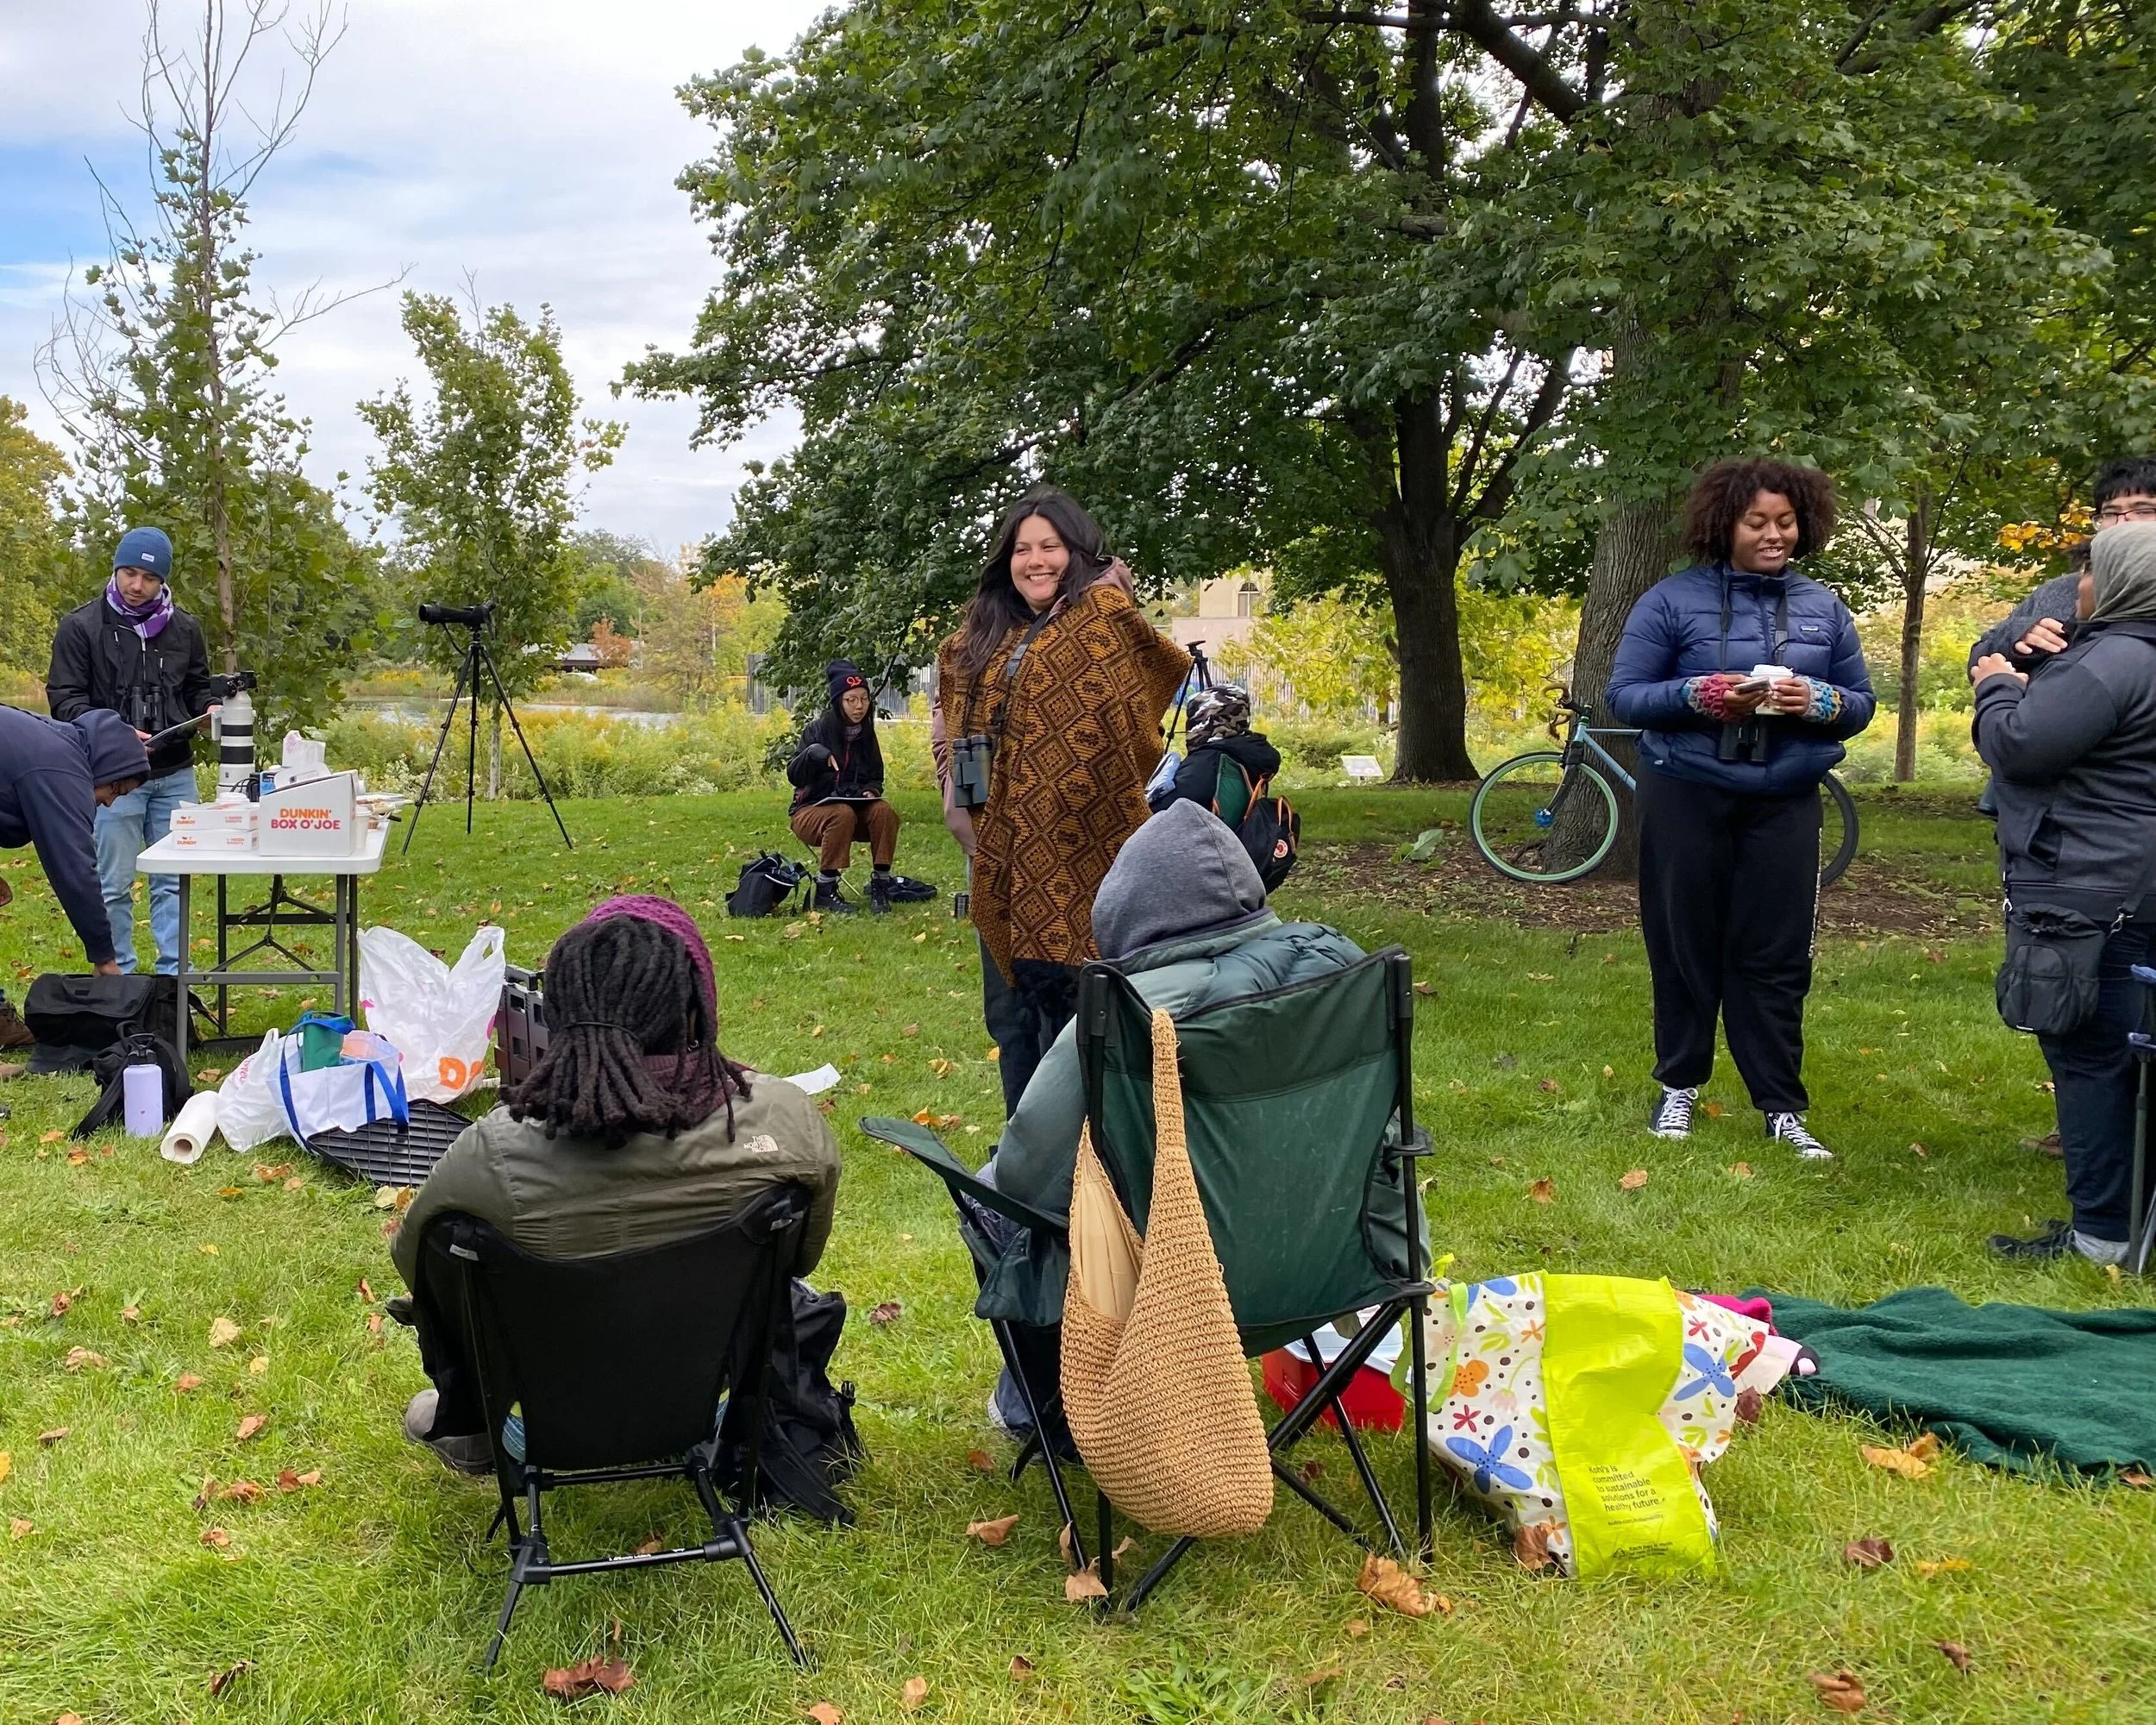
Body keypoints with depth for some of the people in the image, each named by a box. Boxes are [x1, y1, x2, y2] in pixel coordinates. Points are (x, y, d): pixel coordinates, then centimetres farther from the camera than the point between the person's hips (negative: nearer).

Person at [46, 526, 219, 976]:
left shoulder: (184, 628, 7)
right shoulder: (81, 626, -3)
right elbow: (65, 699, -5)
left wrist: (210, 708, -5)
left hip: (175, 775, 3)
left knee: (173, 882, 7)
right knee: (115, 884, 4)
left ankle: (174, 975, 15)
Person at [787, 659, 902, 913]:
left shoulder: (866, 734, 6)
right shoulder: (819, 729, -8)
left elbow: (876, 778, 14)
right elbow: (794, 776, -13)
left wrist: (871, 790, -9)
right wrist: (812, 753, -32)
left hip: (854, 808, 4)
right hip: (810, 811, -4)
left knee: (885, 811, -26)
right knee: (843, 814, -36)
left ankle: (880, 885, -17)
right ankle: (825, 891, -26)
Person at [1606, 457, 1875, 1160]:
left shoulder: (1824, 608, 6)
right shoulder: (1673, 599, -4)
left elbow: (1861, 702, 10)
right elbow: (1624, 695, -6)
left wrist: (1819, 702, -14)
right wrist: (1701, 695, -22)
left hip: (1784, 802, 2)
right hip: (1686, 795, -2)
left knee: (1777, 955, 4)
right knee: (1685, 945, 7)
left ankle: (1782, 1107, 13)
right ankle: (1679, 1085, 23)